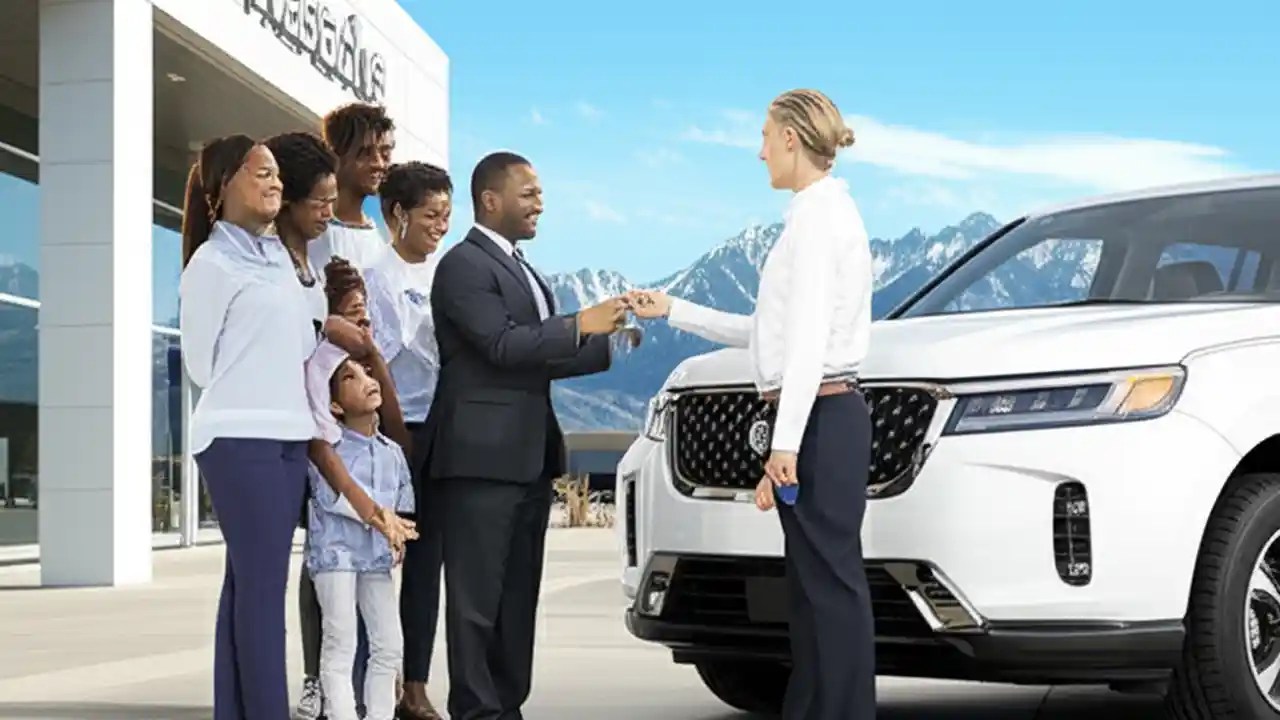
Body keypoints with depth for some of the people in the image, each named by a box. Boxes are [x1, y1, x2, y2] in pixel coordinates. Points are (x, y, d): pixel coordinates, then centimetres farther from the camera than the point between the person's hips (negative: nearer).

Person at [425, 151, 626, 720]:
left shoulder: (521, 269, 21)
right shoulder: (464, 264, -8)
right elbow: (502, 345, -18)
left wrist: (608, 342, 12)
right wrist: (580, 325, -16)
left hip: (529, 456, 9)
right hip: (482, 456, -9)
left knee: (518, 596, 11)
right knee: (478, 598, -5)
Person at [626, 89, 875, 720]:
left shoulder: (817, 215, -11)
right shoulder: (824, 212, 19)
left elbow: (811, 338, -20)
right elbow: (770, 333, 21)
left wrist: (785, 443, -22)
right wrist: (671, 311, 25)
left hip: (818, 417, -10)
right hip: (821, 415, 10)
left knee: (830, 583, -6)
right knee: (814, 583, 11)